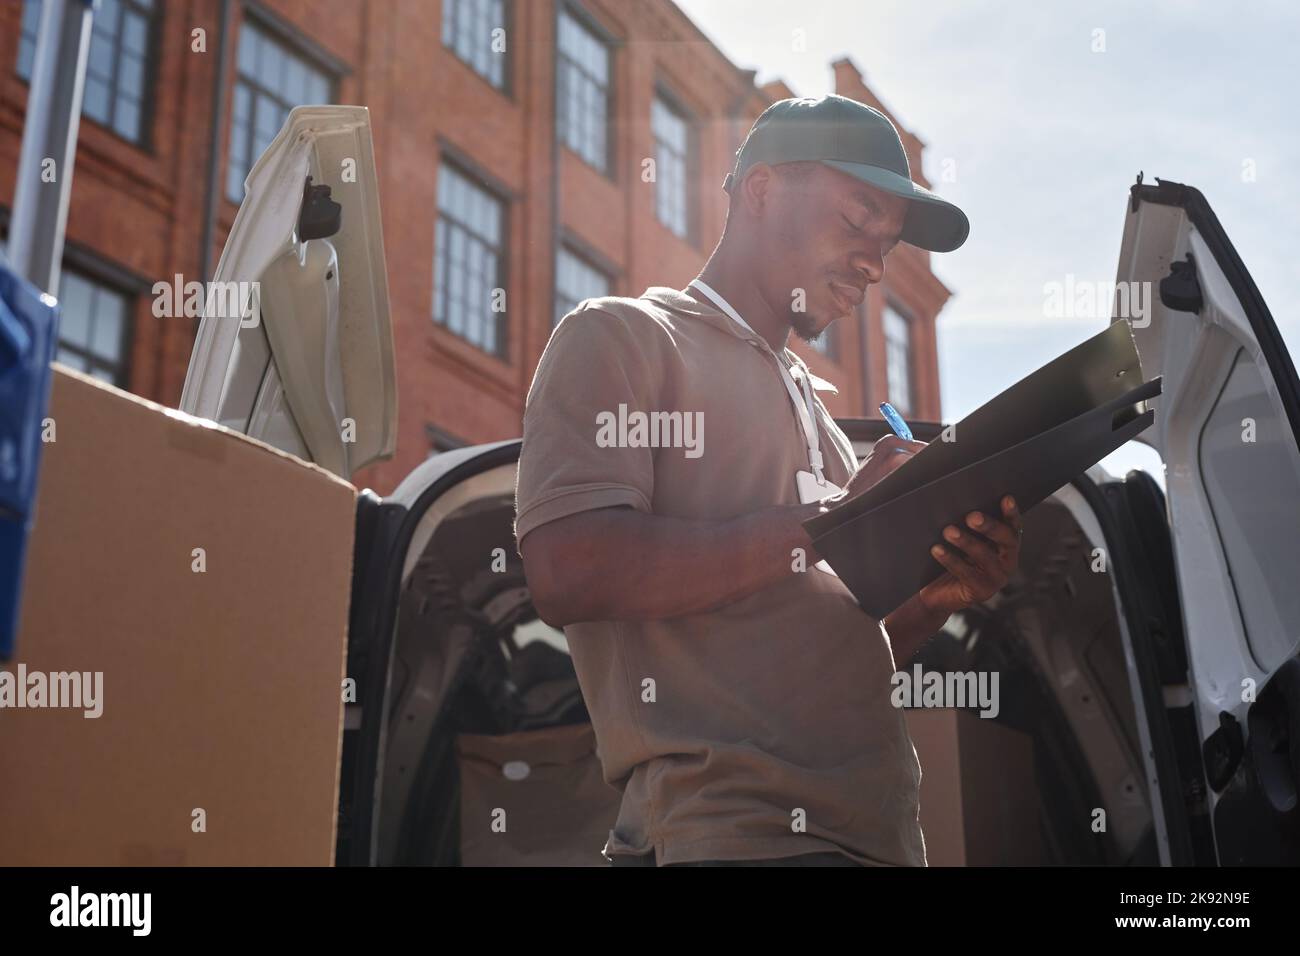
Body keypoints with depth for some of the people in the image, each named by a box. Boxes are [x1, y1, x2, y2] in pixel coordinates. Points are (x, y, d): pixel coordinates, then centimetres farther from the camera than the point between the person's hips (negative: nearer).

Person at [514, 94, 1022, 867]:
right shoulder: (620, 337, 0)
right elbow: (569, 572, -17)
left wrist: (935, 596, 1)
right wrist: (830, 523, -14)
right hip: (734, 832, -7)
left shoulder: (807, 398, 22)